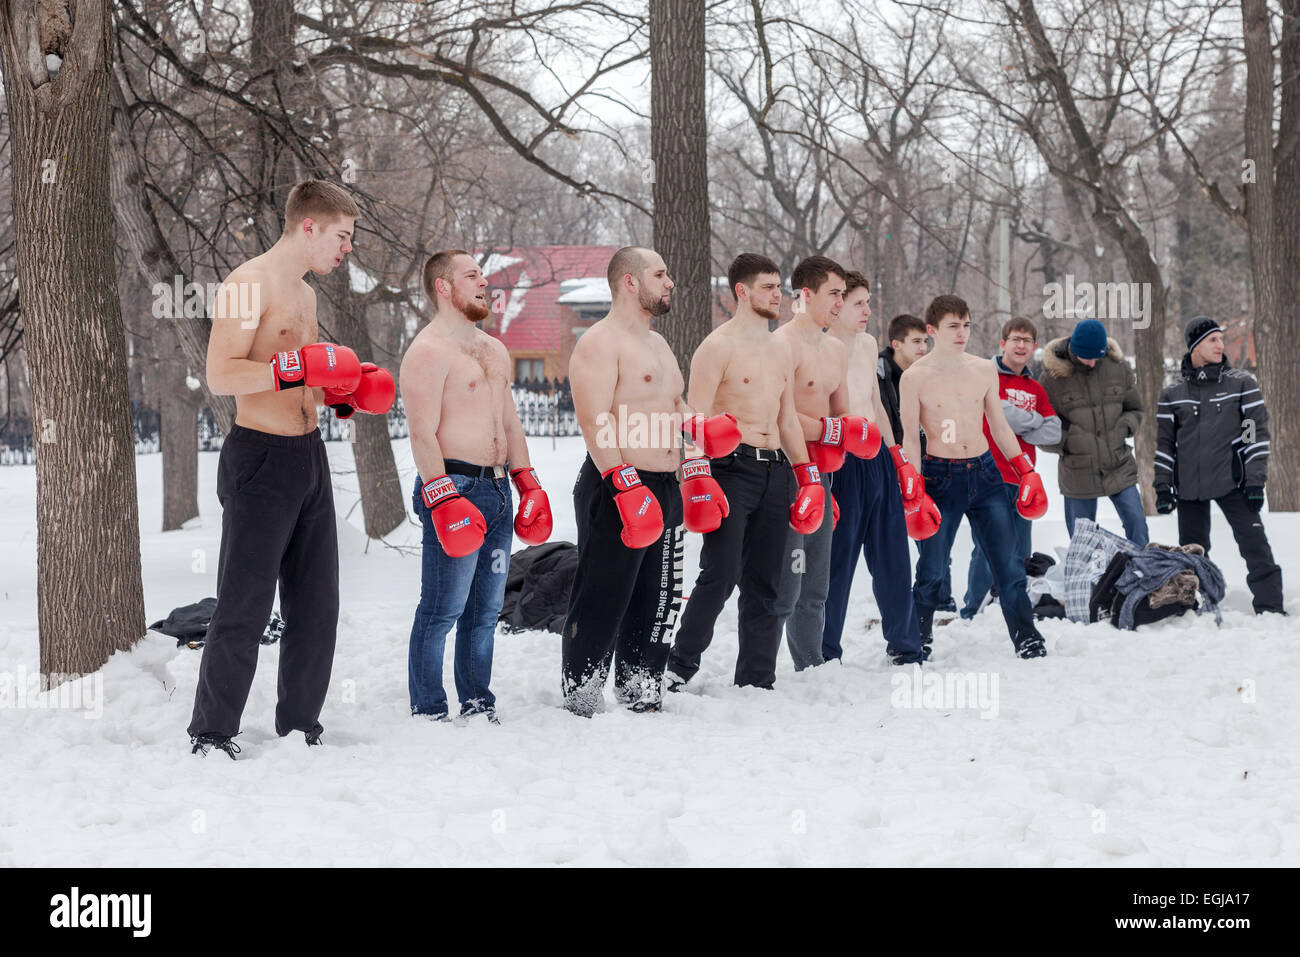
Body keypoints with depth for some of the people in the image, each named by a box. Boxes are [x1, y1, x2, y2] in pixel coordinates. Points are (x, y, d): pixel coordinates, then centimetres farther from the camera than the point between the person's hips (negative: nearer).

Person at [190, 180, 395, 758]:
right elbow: (220, 375, -21)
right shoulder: (249, 285, -11)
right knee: (245, 608, -5)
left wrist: (347, 394, 13)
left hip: (309, 457, 9)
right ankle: (210, 736, 4)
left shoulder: (303, 294, 18)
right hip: (261, 458, -9)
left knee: (316, 603, 10)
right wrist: (298, 367, -27)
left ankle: (299, 729, 19)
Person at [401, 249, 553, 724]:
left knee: (486, 609, 12)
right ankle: (428, 714, -2)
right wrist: (444, 500, -22)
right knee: (442, 611, -7)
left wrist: (528, 485, 16)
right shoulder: (427, 352, -9)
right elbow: (422, 434, -15)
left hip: (497, 490, 9)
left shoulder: (494, 350, 19)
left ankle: (479, 705, 19)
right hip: (454, 486, -8)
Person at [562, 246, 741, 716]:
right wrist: (626, 486, -25)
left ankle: (641, 697, 20)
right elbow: (594, 421, -19)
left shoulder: (657, 343, 20)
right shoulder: (600, 343, -10)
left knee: (658, 603, 11)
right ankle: (582, 703, 0)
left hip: (665, 490, 9)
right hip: (618, 489, -9)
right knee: (601, 604, -6)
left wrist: (697, 474, 20)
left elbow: (680, 411, 28)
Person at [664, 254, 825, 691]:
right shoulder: (718, 346, -6)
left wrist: (807, 474, 17)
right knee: (720, 576, -14)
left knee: (764, 584, 7)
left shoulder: (780, 349, 17)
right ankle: (680, 668, -2)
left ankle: (757, 680, 12)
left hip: (774, 471, 7)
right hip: (733, 469, -7)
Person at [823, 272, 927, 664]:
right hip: (843, 466, -7)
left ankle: (904, 645, 24)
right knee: (838, 561, -2)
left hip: (878, 462, 7)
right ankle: (825, 653, 9)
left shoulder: (867, 344, 10)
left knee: (892, 557, 13)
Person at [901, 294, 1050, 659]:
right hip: (940, 477, -3)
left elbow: (1000, 427, 15)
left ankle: (1027, 640, 9)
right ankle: (917, 641, 17)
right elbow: (910, 440, -4)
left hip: (984, 472, 3)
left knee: (1007, 563, 1)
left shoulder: (985, 370, 6)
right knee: (931, 570, 2)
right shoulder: (915, 377, -6)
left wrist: (1026, 472, 10)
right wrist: (913, 493, -10)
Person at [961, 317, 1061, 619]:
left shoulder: (1035, 388, 17)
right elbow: (1002, 414, -17)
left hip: (1022, 480, 7)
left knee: (1021, 553, 10)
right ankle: (972, 613, -5)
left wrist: (1019, 426, -5)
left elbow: (1054, 432, 7)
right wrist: (1035, 420, -1)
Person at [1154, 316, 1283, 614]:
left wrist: (1256, 481, -6)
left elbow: (1257, 432, 1)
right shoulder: (1173, 394, 7)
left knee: (1254, 545, -10)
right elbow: (1165, 443, 12)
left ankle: (1270, 609, -5)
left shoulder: (1241, 383, 2)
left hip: (1231, 482, -2)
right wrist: (1163, 486, 6)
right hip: (1189, 487, 2)